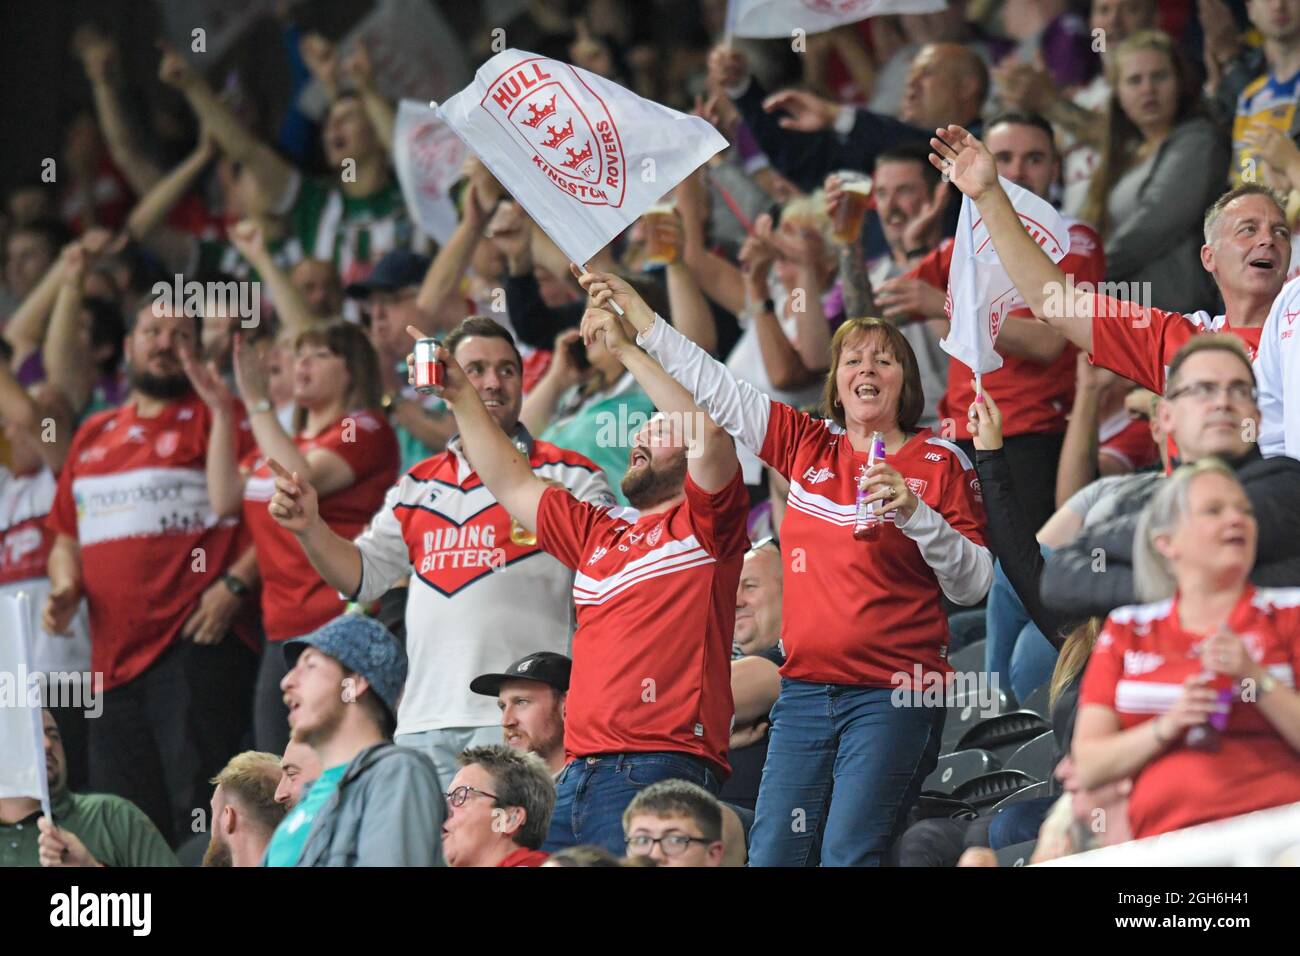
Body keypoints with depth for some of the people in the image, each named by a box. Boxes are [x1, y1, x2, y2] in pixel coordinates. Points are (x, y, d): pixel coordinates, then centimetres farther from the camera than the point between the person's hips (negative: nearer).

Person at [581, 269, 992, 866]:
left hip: (892, 697, -4)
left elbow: (974, 586, 0)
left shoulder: (938, 464, 1)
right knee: (771, 854, -2)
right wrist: (636, 314, 13)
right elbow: (714, 389, 15)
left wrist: (916, 514, -15)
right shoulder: (807, 446, 12)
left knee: (848, 855, -13)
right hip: (806, 689, 4)